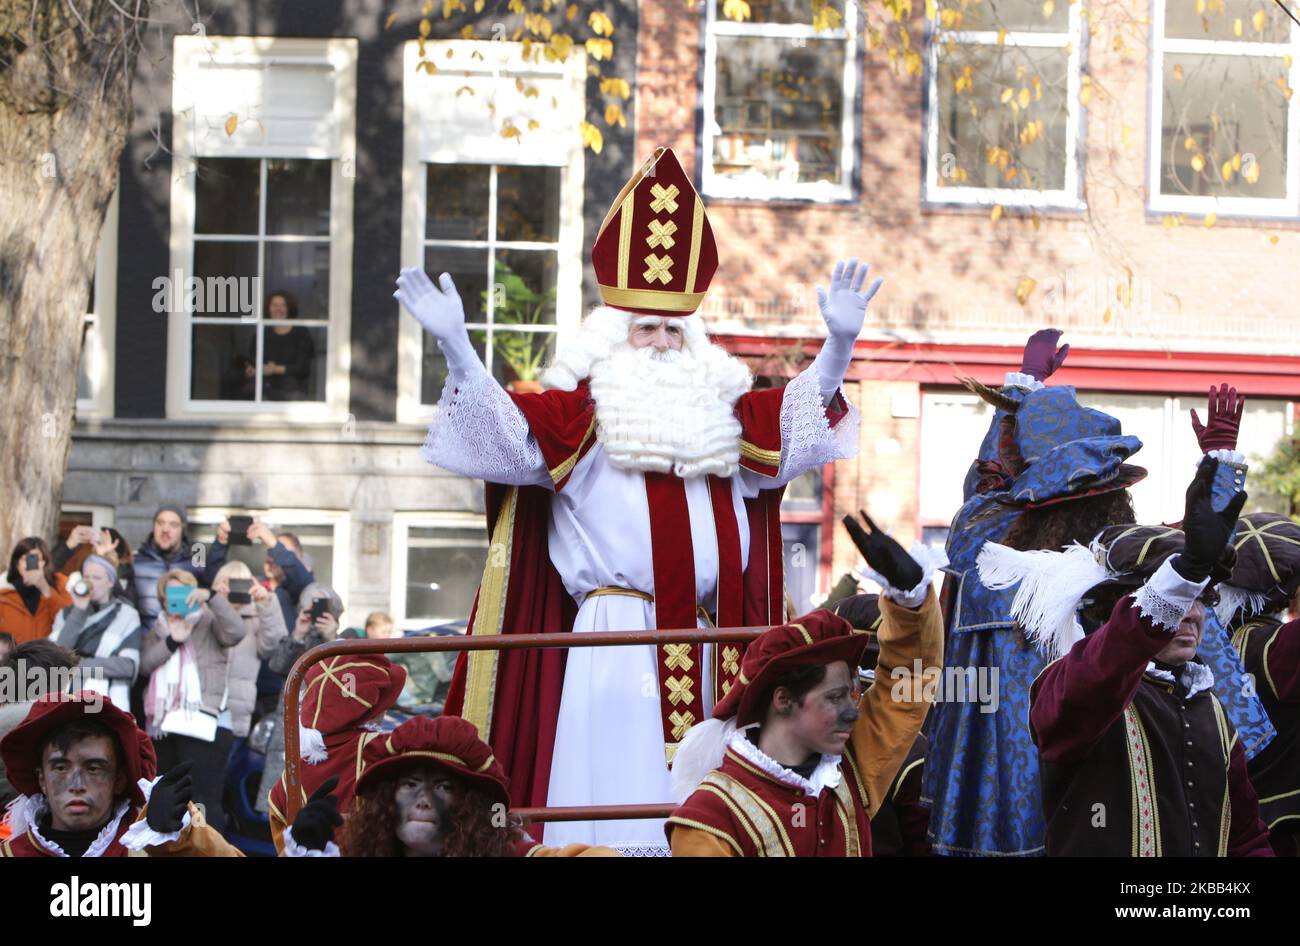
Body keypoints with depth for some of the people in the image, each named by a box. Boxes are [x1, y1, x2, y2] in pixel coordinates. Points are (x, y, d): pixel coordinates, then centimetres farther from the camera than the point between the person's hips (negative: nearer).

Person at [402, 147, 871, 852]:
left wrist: (837, 346, -4)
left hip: (705, 651, 5)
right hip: (613, 642, -5)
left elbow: (798, 413, 12)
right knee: (619, 801, -10)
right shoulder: (581, 415, 4)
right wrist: (455, 350, -25)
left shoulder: (723, 417, 18)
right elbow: (507, 426, -10)